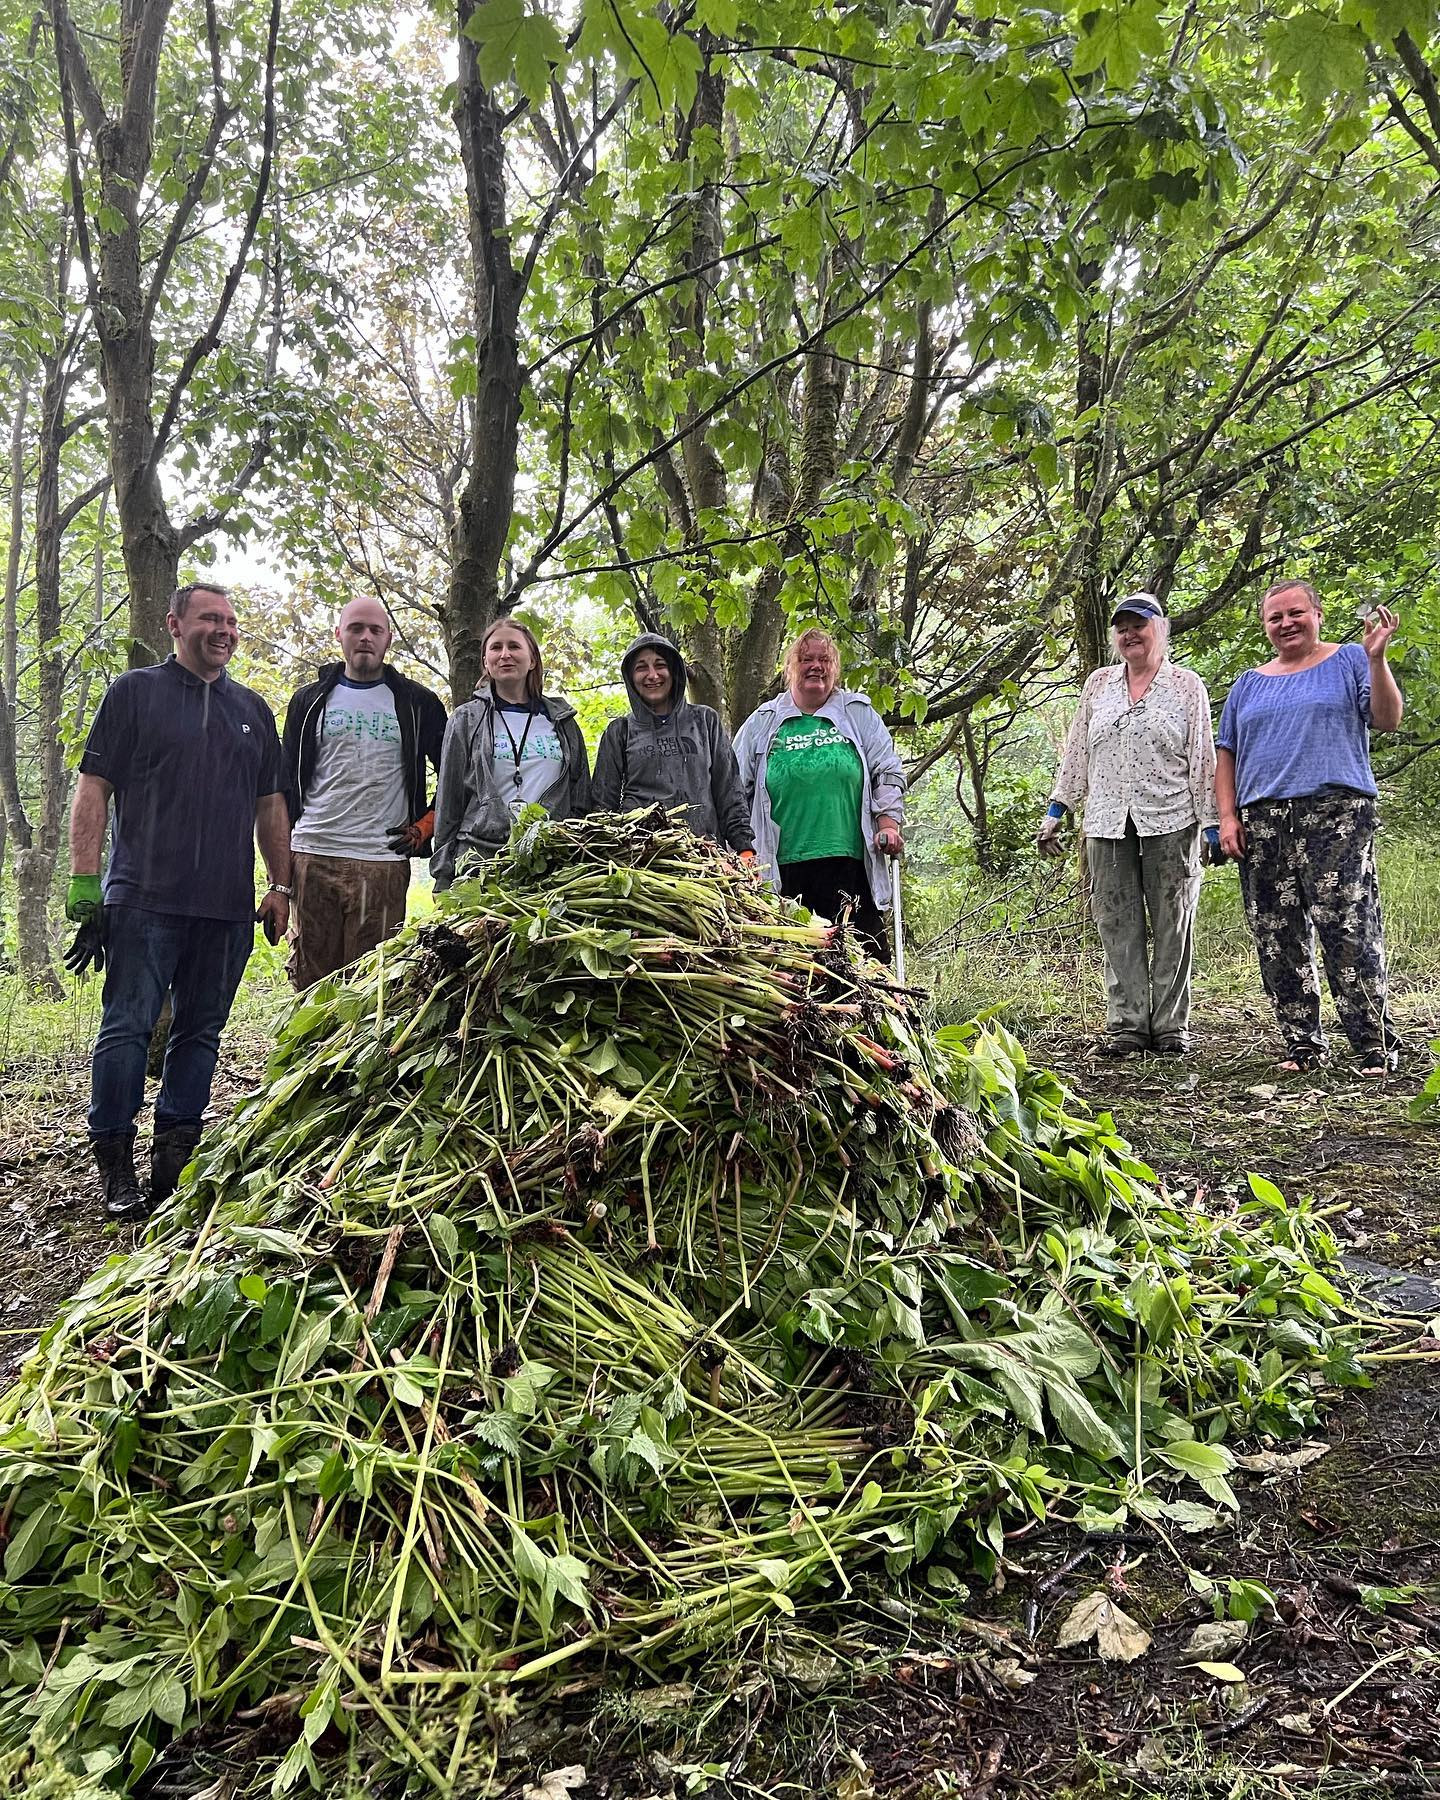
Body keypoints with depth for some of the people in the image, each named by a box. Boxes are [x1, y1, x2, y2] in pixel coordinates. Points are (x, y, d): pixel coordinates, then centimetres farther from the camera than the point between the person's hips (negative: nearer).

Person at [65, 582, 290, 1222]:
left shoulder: (253, 709, 18)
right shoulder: (135, 691, 5)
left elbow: (270, 805, 21)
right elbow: (93, 787, 0)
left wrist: (281, 887, 14)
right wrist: (84, 882, -8)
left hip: (228, 906, 4)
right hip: (144, 899, -4)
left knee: (200, 1031, 7)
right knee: (127, 1026, -5)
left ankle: (174, 1156, 17)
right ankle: (116, 1165, 4)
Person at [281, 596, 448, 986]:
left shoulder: (417, 703, 10)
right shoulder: (309, 701, 14)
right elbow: (286, 782, 16)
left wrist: (426, 826, 5)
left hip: (384, 862, -1)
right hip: (312, 858, 2)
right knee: (311, 980, 3)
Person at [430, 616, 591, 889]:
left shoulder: (561, 721, 15)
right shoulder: (467, 720, 10)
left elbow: (581, 800, 17)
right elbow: (448, 805, 7)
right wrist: (444, 878, 2)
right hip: (481, 854, -1)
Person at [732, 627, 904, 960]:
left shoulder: (859, 713, 15)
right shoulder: (762, 721, 15)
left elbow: (888, 773, 12)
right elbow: (736, 786, 17)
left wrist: (889, 823, -1)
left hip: (850, 860, 0)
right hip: (782, 865, 0)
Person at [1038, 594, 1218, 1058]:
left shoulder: (1186, 686, 6)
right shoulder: (1099, 684, 14)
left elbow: (1202, 758, 4)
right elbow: (1077, 751, 16)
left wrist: (1212, 824, -3)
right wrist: (1055, 814, 10)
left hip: (1170, 823, -2)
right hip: (1107, 824, 3)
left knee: (1173, 927, 0)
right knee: (1117, 929, 1)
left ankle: (1170, 1026, 7)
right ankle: (1126, 1025, 5)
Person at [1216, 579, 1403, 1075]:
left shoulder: (1349, 661, 11)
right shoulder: (1249, 685, 21)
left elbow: (1388, 721, 0)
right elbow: (1227, 756, 18)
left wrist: (1376, 658, -12)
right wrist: (1228, 818, 6)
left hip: (1335, 814, -4)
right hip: (1261, 824, 4)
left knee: (1348, 929, -13)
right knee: (1277, 940, 2)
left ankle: (1376, 1046, -7)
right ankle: (1302, 1044, 10)